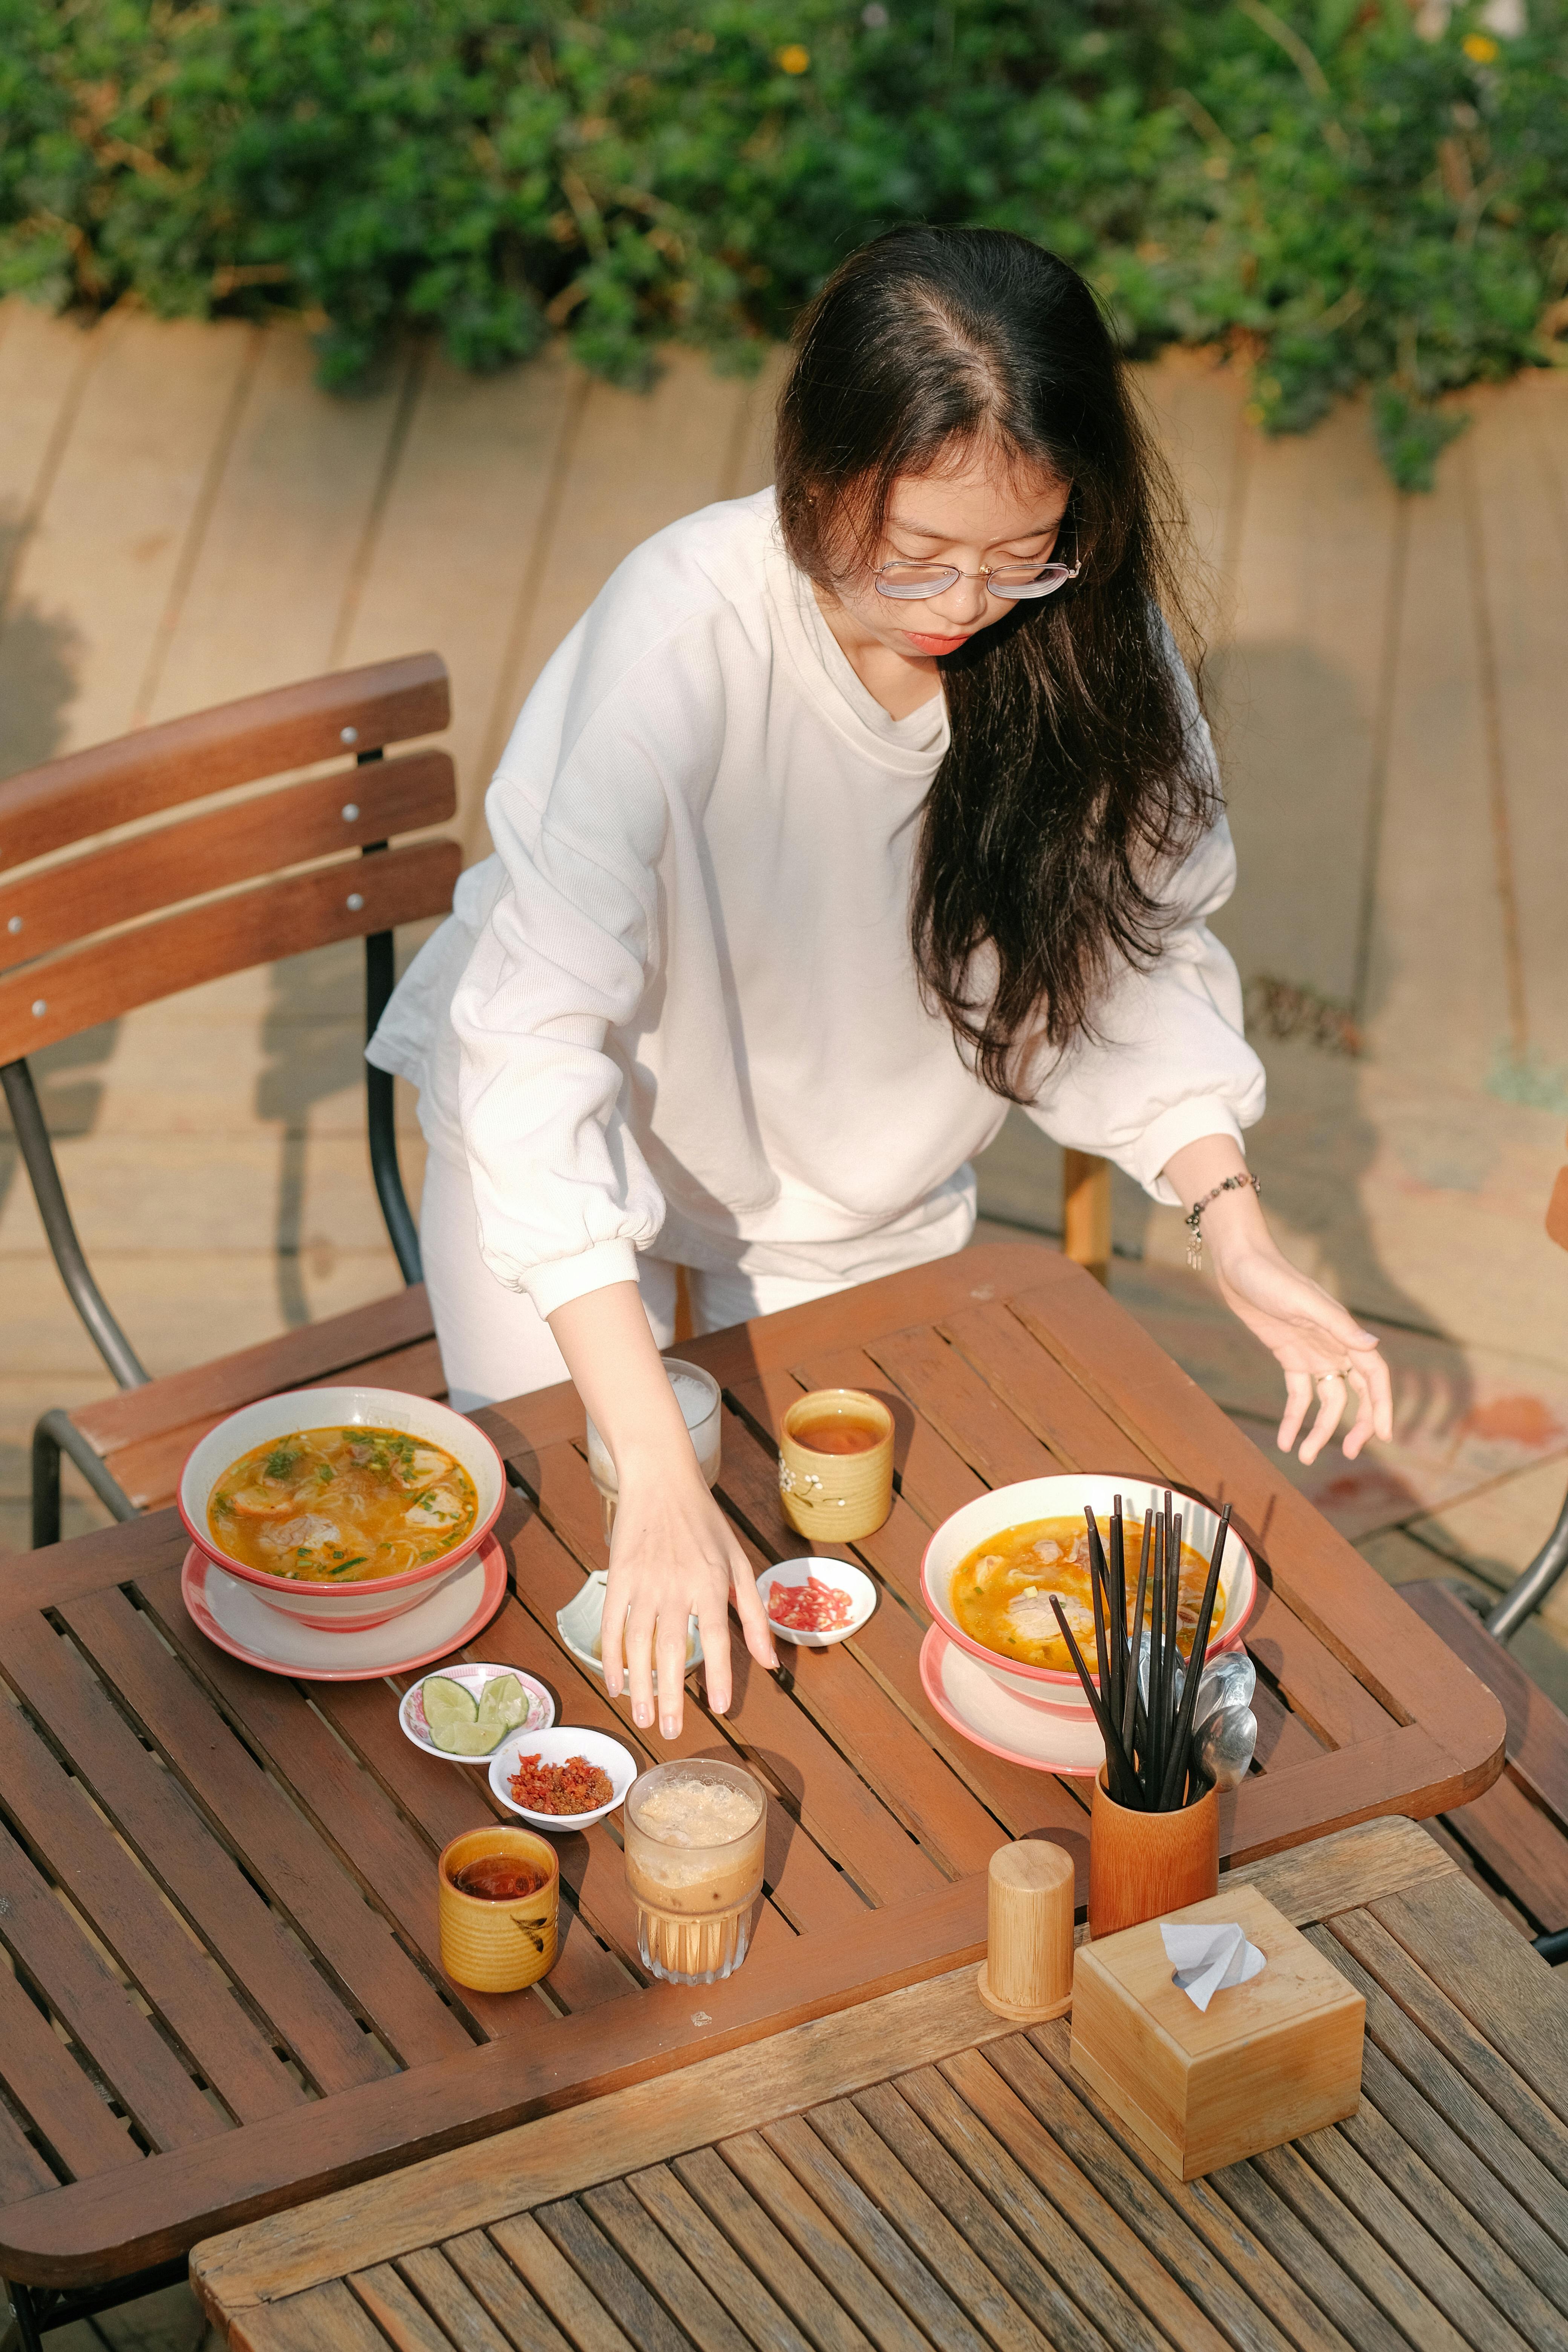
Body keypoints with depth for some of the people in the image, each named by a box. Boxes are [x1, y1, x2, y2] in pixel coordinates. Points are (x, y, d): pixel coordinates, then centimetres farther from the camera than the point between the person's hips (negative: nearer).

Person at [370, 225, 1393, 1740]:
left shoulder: (1084, 634, -23)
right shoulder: (681, 632, -37)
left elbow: (1128, 947, -8)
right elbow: (541, 1047, -41)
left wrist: (1235, 1230, -23)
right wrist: (658, 1481, -48)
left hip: (863, 1181, 4)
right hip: (581, 1146, -3)